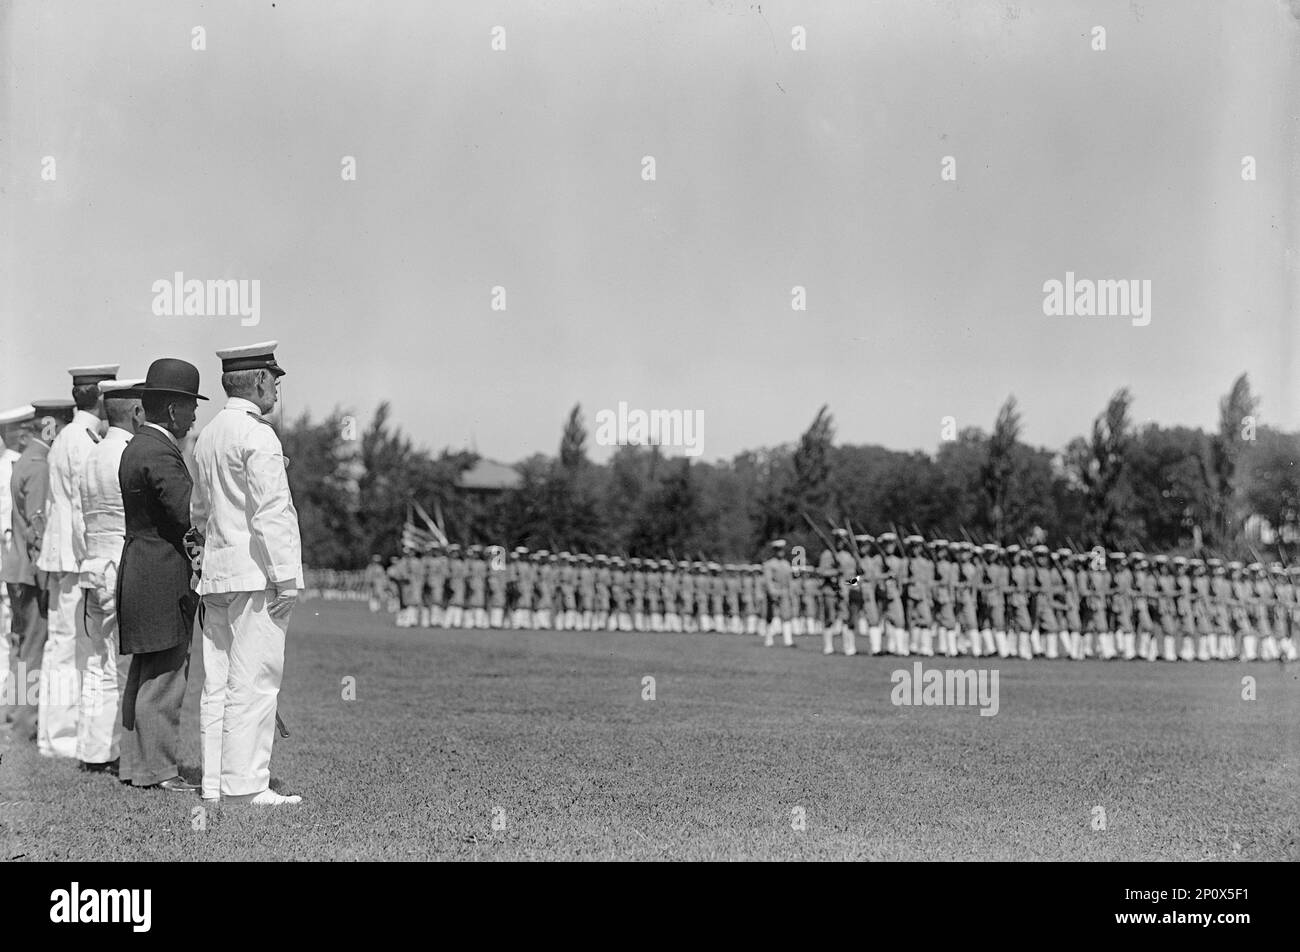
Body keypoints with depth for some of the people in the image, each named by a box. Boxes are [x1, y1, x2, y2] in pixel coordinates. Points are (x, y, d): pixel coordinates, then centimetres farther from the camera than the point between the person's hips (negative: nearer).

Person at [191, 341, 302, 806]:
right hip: (255, 575, -9)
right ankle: (245, 785, -7)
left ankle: (215, 783, 13)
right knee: (253, 683, -7)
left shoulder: (206, 436, 15)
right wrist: (284, 576, -16)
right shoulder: (257, 435, -12)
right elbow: (270, 512, -17)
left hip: (215, 574, 9)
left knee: (218, 683, 10)